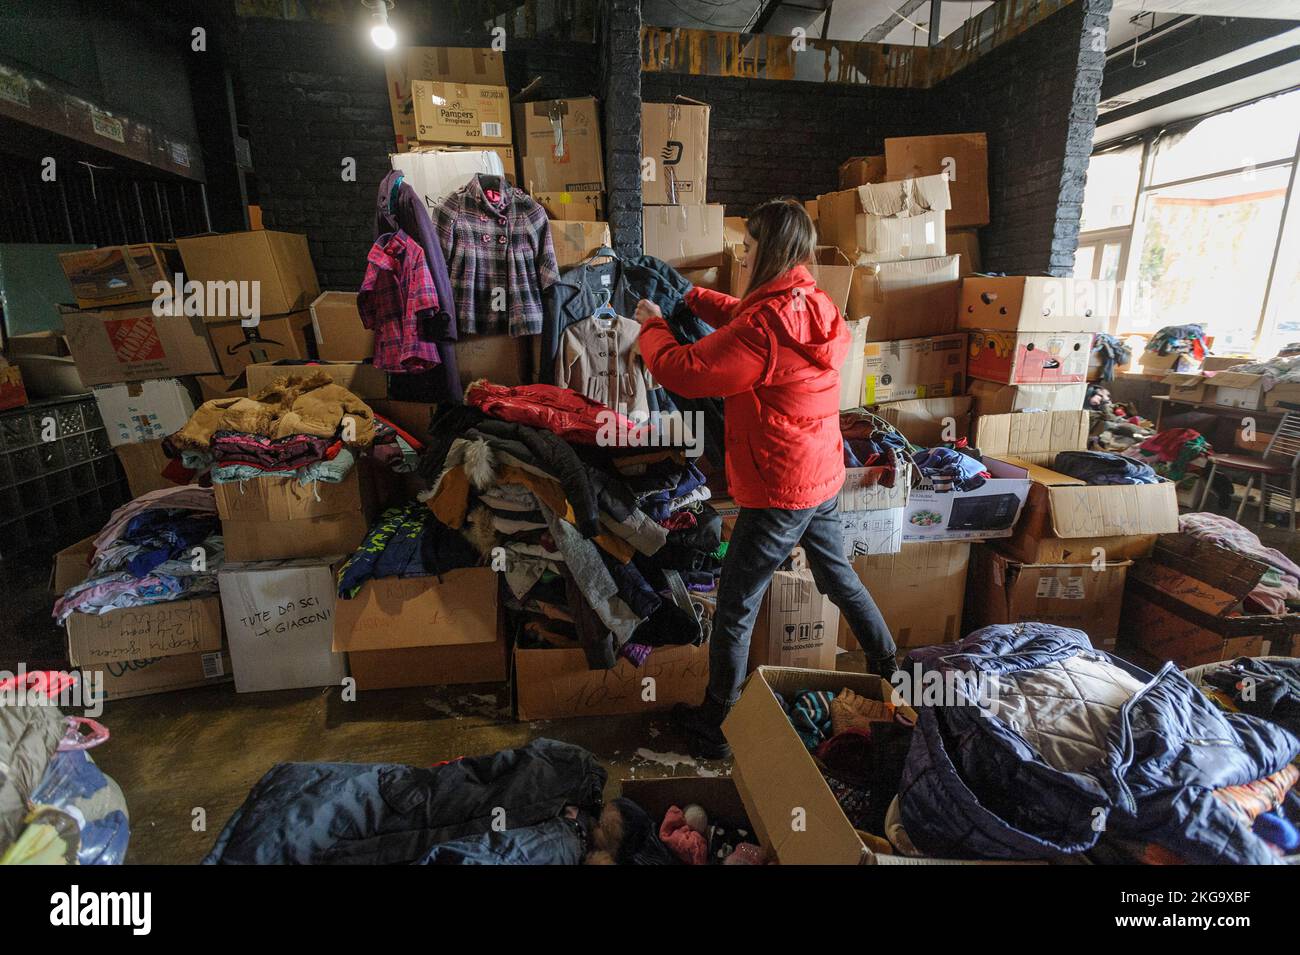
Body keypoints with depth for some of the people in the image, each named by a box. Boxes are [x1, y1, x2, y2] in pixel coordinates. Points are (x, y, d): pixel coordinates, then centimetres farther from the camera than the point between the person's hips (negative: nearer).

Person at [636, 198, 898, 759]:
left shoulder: (764, 327, -24)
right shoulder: (816, 307, 4)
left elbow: (680, 371, -19)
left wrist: (652, 325, -1)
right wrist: (691, 296, 19)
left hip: (778, 493, -8)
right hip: (823, 480, 9)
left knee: (734, 609, 7)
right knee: (839, 578, 28)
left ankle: (712, 727, 24)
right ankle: (888, 668, 47)